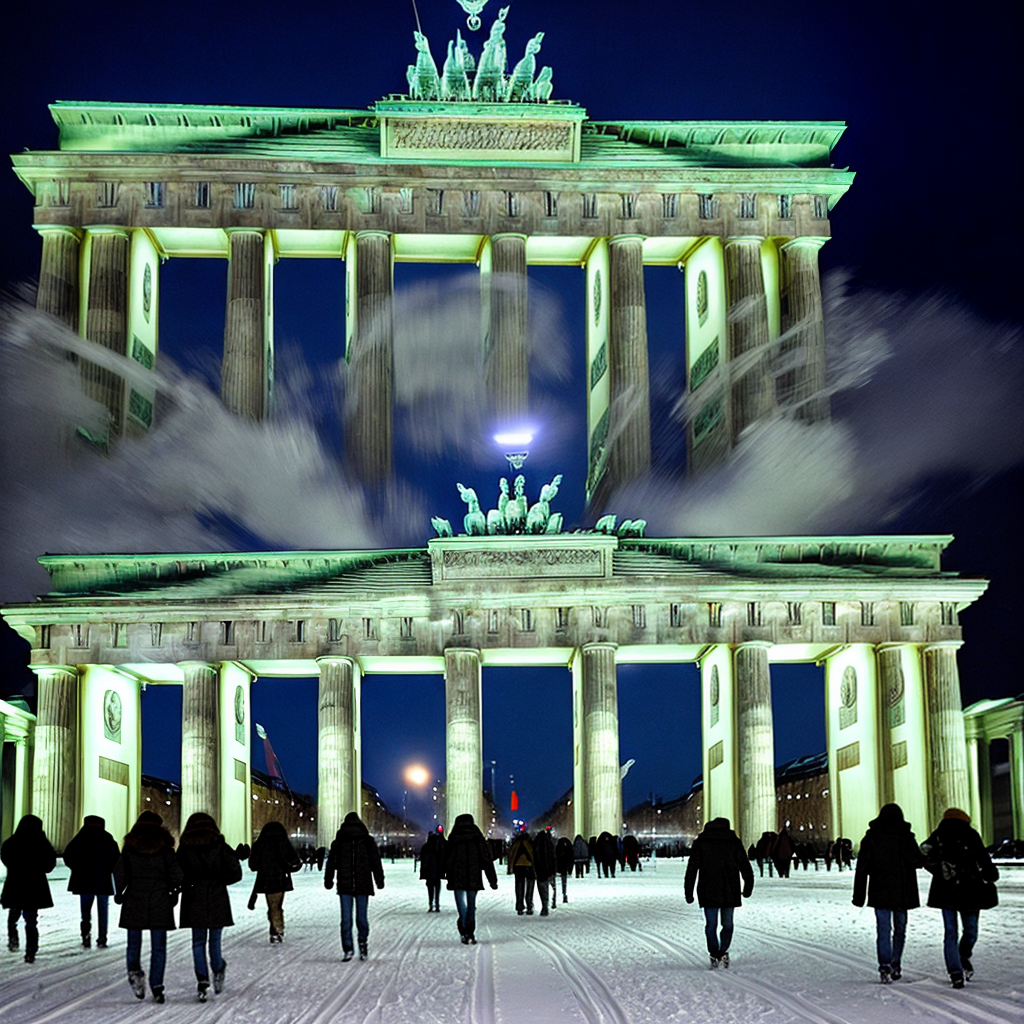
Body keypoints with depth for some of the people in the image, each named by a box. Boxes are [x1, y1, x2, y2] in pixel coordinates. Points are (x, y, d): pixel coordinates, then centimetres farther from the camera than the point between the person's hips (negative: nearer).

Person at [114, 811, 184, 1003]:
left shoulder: (130, 847, 2)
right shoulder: (165, 847, 0)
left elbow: (119, 872, -1)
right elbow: (176, 873, -4)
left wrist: (119, 893, 12)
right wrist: (174, 893, 9)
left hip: (134, 900, 0)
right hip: (160, 901, 0)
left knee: (134, 943, 10)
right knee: (158, 947, 4)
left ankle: (134, 971, -17)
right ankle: (156, 987, -2)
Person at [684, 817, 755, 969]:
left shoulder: (700, 842, 4)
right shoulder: (734, 842, 5)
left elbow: (691, 869, 1)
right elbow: (745, 867, 4)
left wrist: (689, 892, 3)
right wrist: (748, 888, 13)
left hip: (708, 892, 0)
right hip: (729, 892, 1)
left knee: (711, 925, 4)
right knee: (727, 925, 11)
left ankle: (714, 954, -10)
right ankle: (723, 952, -3)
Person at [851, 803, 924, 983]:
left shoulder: (870, 838, 1)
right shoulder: (905, 836, -4)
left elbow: (862, 868, 1)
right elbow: (918, 861, -7)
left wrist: (859, 895, 4)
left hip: (879, 892, 0)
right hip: (902, 892, 0)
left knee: (883, 930, 0)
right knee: (900, 928, 14)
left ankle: (885, 967, -11)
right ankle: (895, 964, 9)